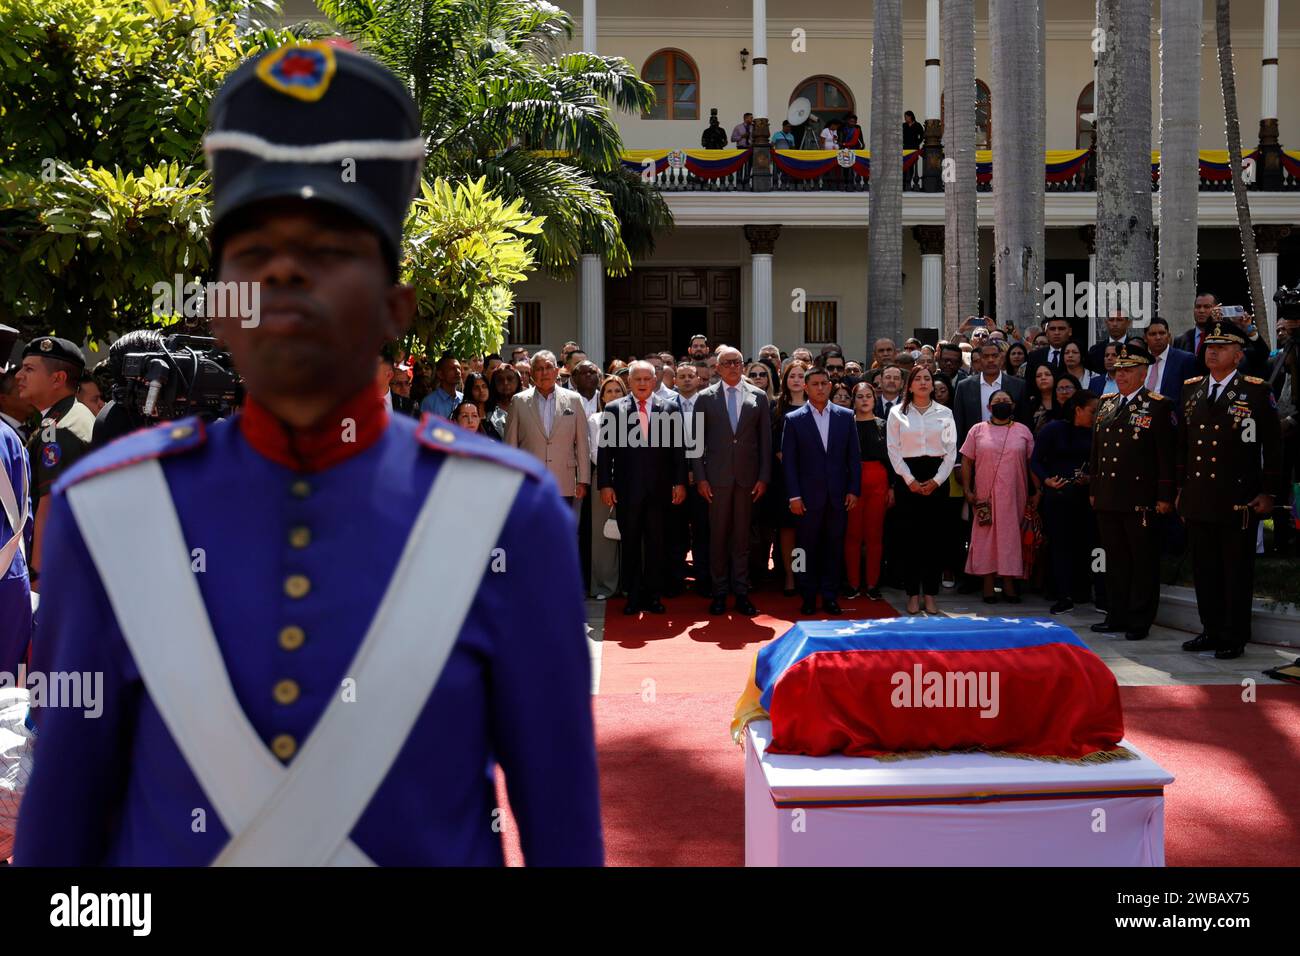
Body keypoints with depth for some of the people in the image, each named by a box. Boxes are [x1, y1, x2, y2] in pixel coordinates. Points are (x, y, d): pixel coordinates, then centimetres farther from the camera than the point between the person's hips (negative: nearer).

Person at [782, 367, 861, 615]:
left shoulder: (845, 416, 8)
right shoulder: (794, 420, 2)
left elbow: (854, 456, 8)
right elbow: (788, 461, -1)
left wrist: (854, 490, 1)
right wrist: (794, 496, -7)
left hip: (838, 495, 2)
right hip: (808, 496, -2)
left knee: (834, 547, 6)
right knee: (807, 548, 4)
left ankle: (830, 596, 15)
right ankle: (808, 598, 13)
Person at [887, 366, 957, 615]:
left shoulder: (945, 413, 9)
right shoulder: (897, 413, 5)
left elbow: (951, 451, 6)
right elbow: (893, 449, 1)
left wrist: (937, 480, -6)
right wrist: (910, 480, -8)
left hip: (936, 477, 1)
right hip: (908, 477, -1)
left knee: (932, 535, 1)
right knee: (911, 535, -1)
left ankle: (930, 594, 7)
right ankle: (913, 594, 5)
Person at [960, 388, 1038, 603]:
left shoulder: (1023, 431, 8)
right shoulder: (977, 430, 5)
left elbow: (1033, 463, 7)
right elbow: (966, 462, 4)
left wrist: (1037, 491, 1)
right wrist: (967, 490, -4)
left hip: (1013, 496, 1)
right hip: (985, 496, -1)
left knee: (1011, 536, 2)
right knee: (986, 537, 0)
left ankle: (1009, 584, 8)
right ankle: (988, 585, 5)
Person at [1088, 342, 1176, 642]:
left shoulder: (1158, 407, -4)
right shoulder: (1106, 404, 15)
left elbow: (1166, 455, -7)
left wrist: (1164, 497, -11)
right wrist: (1093, 490, 16)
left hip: (1141, 501, -6)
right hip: (1107, 500, 6)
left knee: (1143, 563, 2)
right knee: (1115, 560, 12)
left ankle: (1140, 622, 8)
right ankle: (1117, 616, 20)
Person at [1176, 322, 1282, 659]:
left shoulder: (1257, 391, -3)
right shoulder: (1191, 390, 11)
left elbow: (1273, 447, -3)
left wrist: (1269, 493, -6)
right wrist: (1182, 487, 15)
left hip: (1238, 501, -5)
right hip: (1197, 501, 5)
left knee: (1237, 573, 3)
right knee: (1204, 571, 11)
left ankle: (1234, 638, 12)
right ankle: (1212, 631, 22)